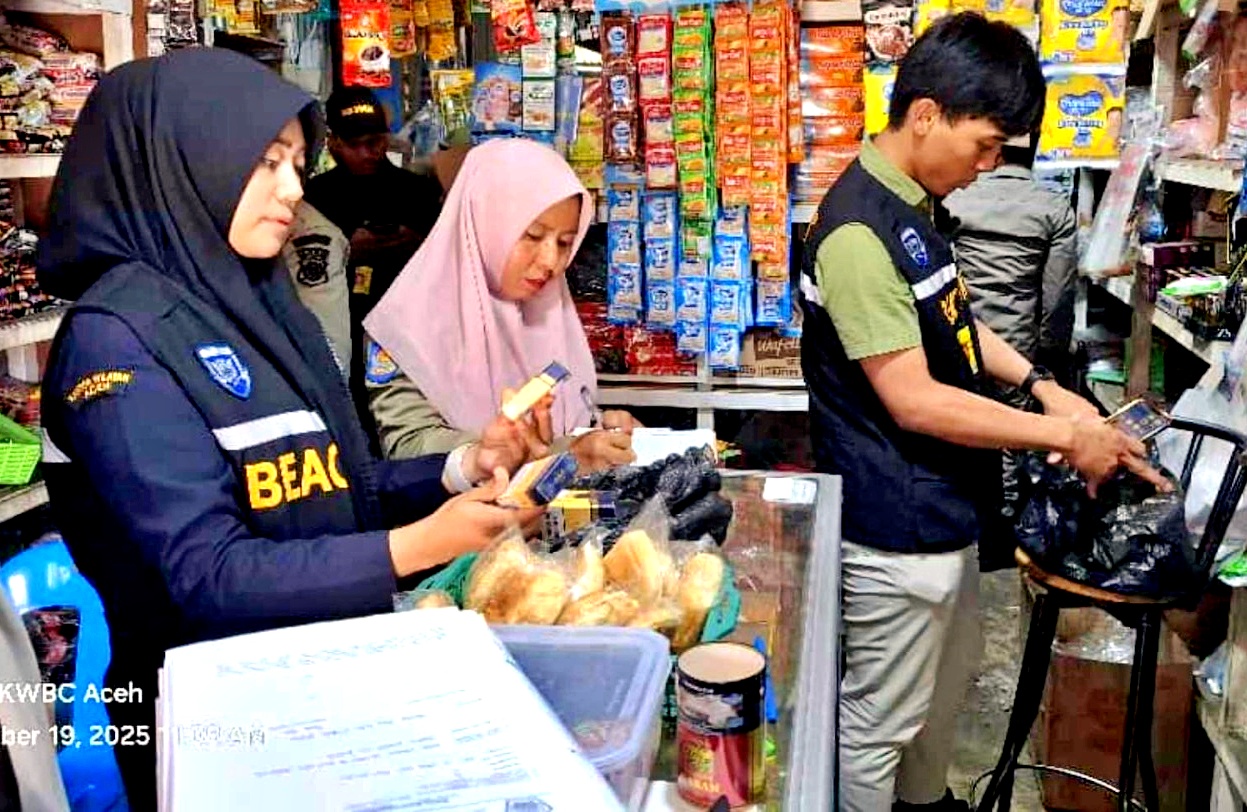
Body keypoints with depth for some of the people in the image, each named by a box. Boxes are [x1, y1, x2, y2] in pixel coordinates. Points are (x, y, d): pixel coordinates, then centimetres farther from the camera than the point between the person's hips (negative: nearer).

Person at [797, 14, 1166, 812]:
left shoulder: (910, 202, 5)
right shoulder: (859, 231, -26)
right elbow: (914, 401, -26)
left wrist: (1040, 383, 4)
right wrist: (1062, 435, -18)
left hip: (942, 505, 11)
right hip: (898, 524, -10)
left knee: (951, 674, 28)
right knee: (881, 717, 8)